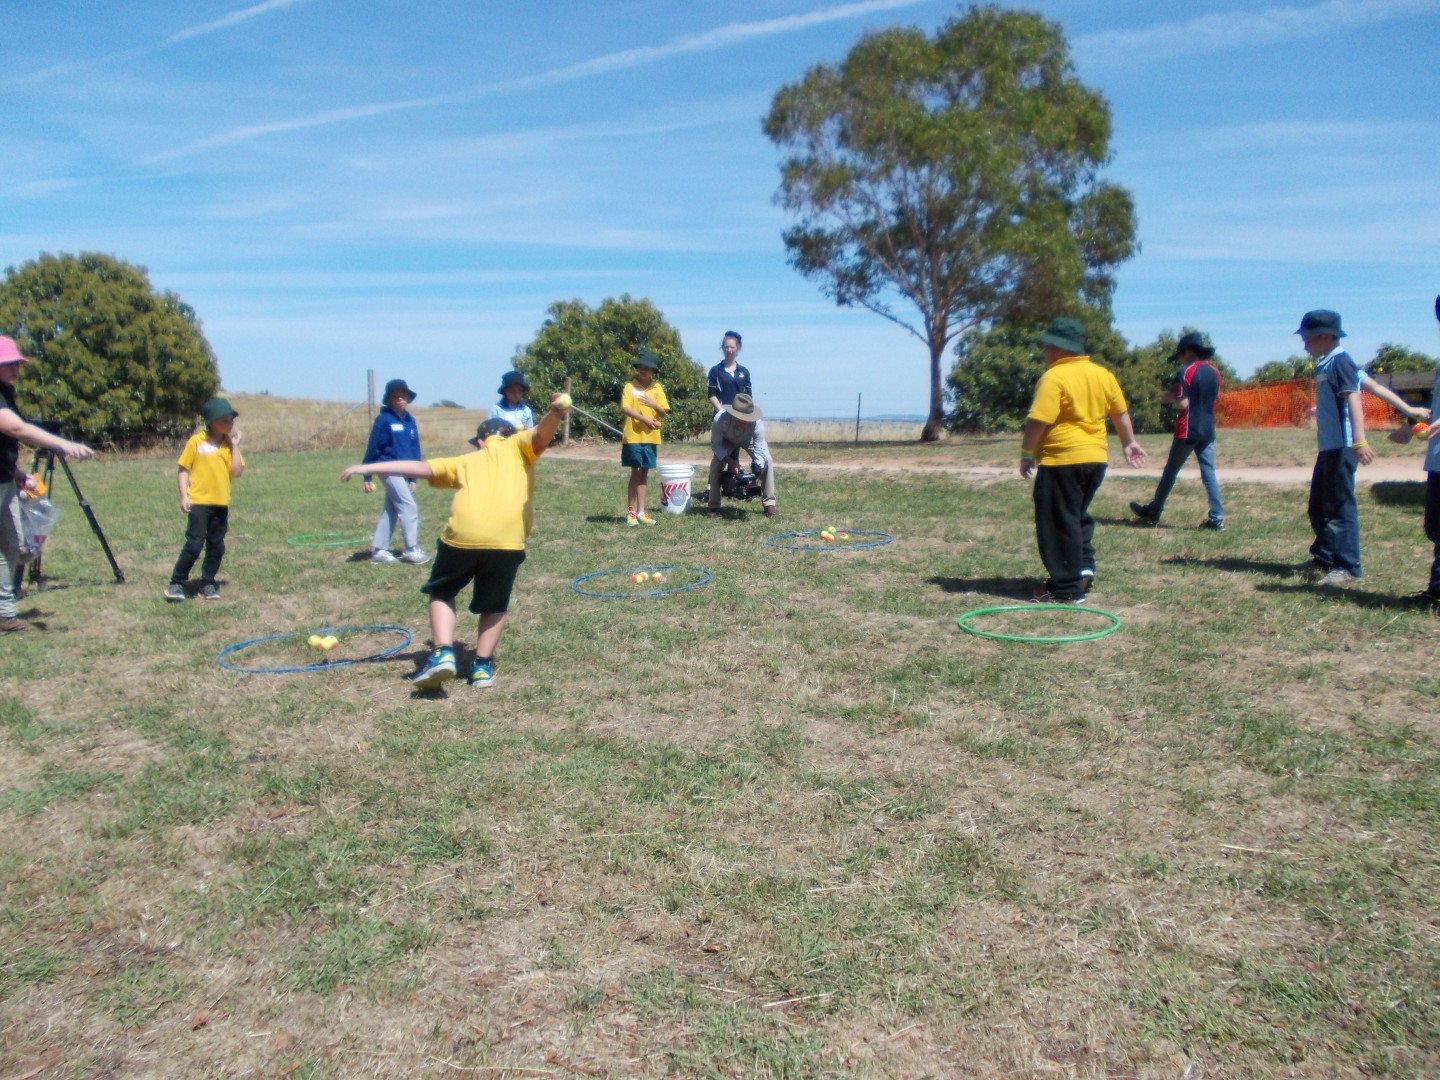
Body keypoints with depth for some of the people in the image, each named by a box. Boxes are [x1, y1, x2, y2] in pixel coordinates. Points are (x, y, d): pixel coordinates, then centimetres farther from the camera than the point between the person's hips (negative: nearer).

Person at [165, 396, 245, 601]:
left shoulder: (228, 444, 6)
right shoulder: (197, 441, -4)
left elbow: (236, 471, -3)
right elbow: (183, 469, -1)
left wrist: (235, 445, -5)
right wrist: (184, 495, -9)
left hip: (221, 504, 4)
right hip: (199, 502, -4)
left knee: (216, 546, 8)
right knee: (194, 544, -8)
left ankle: (208, 584, 20)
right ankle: (176, 583, 4)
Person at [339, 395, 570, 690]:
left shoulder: (465, 461, 27)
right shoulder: (517, 446, 23)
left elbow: (418, 467, 21)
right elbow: (540, 435, 2)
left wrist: (366, 468, 23)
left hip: (462, 535, 1)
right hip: (507, 540, -1)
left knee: (442, 594, 23)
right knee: (494, 606, 21)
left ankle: (443, 654, 6)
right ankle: (482, 666, 16)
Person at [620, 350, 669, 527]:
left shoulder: (657, 388, 8)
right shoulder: (630, 386, -3)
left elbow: (663, 412, 4)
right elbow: (625, 408, -14)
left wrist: (652, 404, -16)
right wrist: (644, 419, -24)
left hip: (650, 437, 4)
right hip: (633, 436, -4)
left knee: (644, 474, 8)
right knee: (636, 473, -4)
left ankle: (641, 512, 13)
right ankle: (630, 512, 3)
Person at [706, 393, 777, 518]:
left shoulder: (756, 423, -43)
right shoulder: (720, 419, -43)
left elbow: (759, 451, -39)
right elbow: (715, 444, -28)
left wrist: (756, 475, -44)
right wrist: (730, 461, -39)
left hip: (749, 440, 0)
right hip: (726, 440, 0)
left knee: (767, 462, -19)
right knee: (715, 465, -20)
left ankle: (769, 503, -5)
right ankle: (713, 506, -7)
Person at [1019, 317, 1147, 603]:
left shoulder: (1054, 377, -15)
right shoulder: (1103, 374, 9)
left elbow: (1038, 421, -21)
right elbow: (1121, 413, 19)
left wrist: (1027, 455, -10)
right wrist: (1129, 442, 32)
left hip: (1062, 460, -8)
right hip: (1096, 458, 8)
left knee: (1059, 523, 0)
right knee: (1078, 516, 24)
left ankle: (1067, 588, 3)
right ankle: (1084, 567, 17)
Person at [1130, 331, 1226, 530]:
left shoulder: (1186, 372, -12)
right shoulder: (1214, 373, 9)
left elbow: (1183, 403, -18)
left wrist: (1170, 397, 1)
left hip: (1187, 431, -6)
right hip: (1208, 431, 6)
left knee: (1170, 471, 5)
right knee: (1208, 472, 3)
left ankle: (1153, 511, 16)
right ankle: (1217, 517, -4)